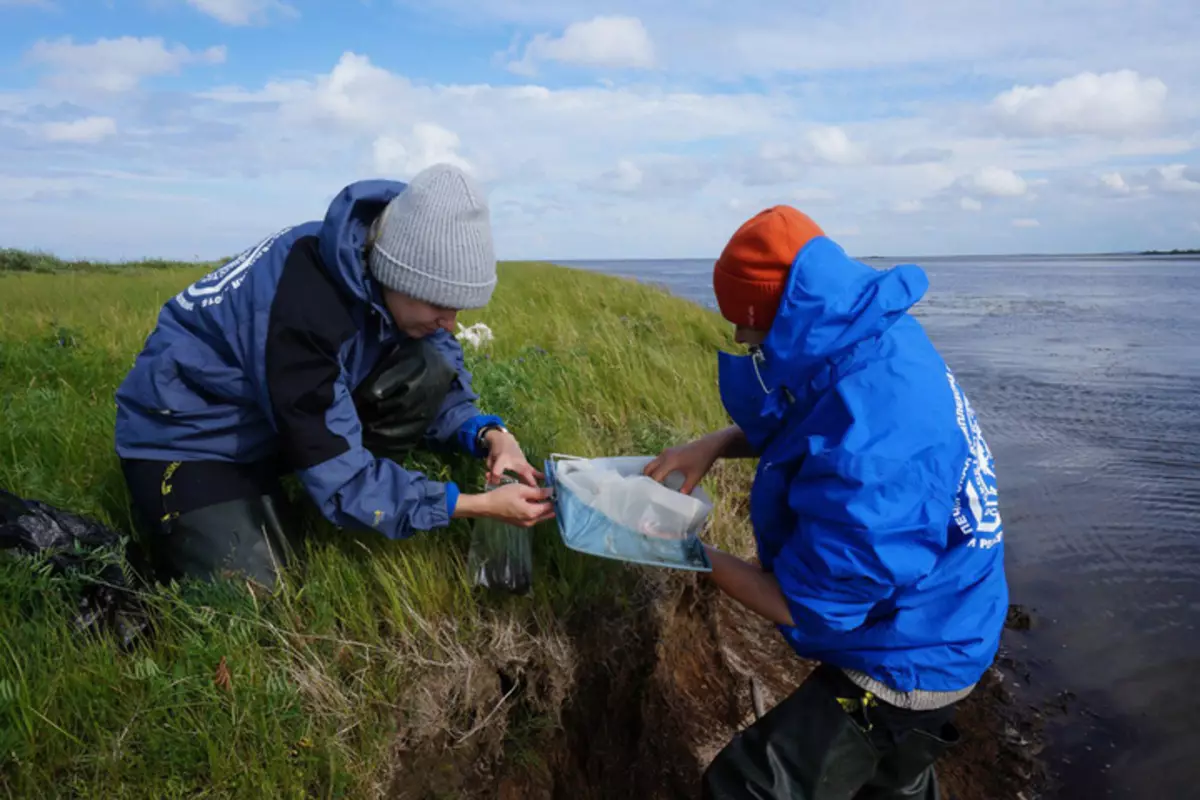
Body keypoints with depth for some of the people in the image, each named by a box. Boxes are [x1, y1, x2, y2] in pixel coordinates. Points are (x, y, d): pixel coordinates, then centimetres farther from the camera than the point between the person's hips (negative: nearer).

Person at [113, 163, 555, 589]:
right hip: (186, 432, -6)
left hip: (273, 424, 6)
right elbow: (340, 479, -32)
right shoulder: (301, 309, -36)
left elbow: (443, 385, -1)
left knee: (427, 372, -15)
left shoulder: (384, 271, -15)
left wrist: (486, 434, -22)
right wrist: (480, 504, -31)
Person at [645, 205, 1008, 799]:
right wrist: (714, 444, -7)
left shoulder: (865, 454, -40)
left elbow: (807, 609, -29)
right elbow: (802, 427, 9)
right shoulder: (877, 344, -11)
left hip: (902, 661, -9)